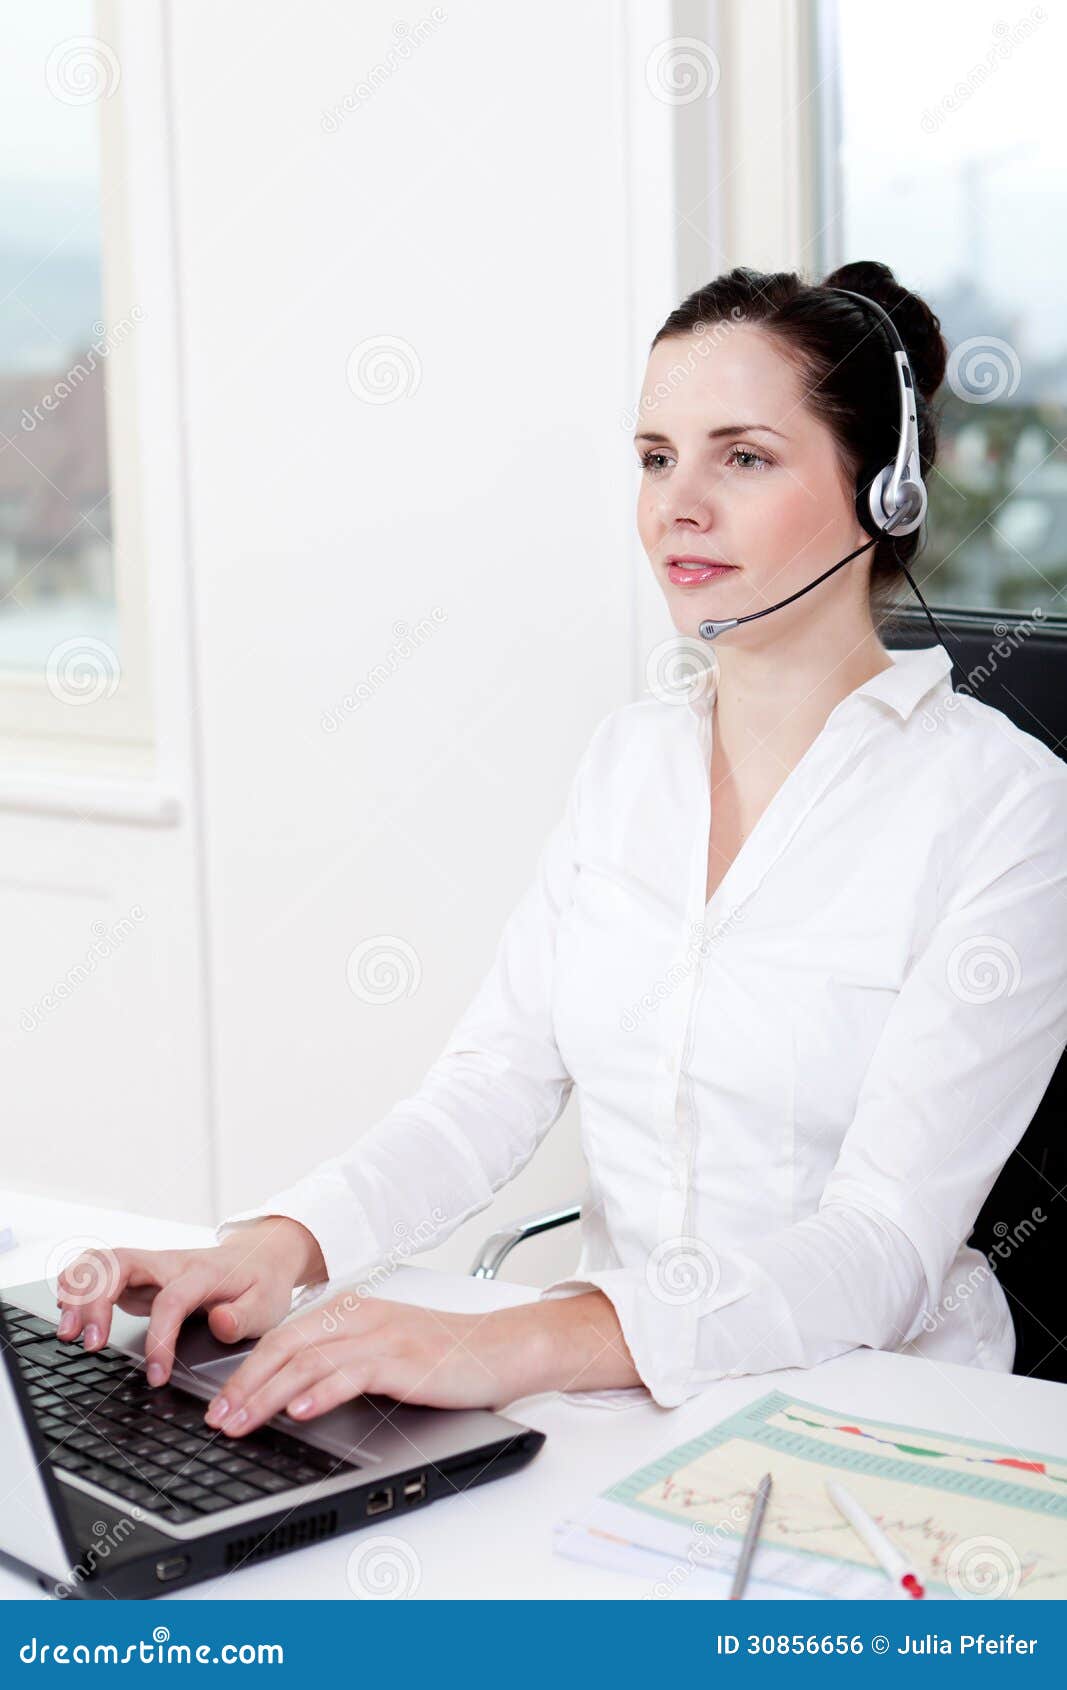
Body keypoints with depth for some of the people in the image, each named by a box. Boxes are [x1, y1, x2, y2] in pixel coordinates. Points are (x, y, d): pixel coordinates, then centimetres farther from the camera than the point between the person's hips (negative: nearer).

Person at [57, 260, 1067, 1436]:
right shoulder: (631, 753, 9)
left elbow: (885, 1240, -19)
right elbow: (495, 1083, 2)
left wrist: (514, 1346, -33)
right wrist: (279, 1245, -19)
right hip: (610, 1385, 5)